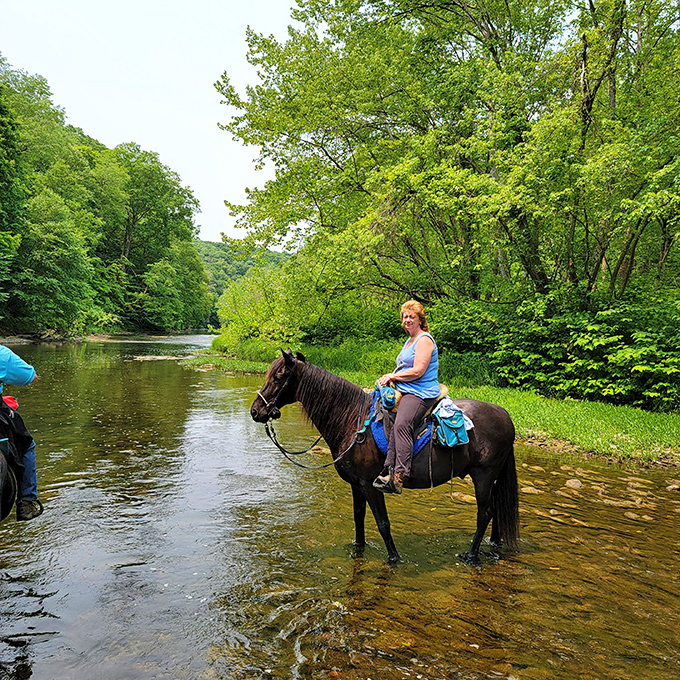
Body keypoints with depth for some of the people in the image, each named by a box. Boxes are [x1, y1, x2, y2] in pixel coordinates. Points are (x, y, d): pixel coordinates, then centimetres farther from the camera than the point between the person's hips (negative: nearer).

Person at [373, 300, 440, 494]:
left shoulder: (424, 340, -7)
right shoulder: (409, 341, 24)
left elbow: (418, 371, -17)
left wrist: (393, 376, -8)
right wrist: (391, 378, 10)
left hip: (421, 393, -11)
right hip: (405, 391, 11)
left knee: (401, 424, -31)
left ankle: (398, 476, -39)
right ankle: (389, 468, -14)